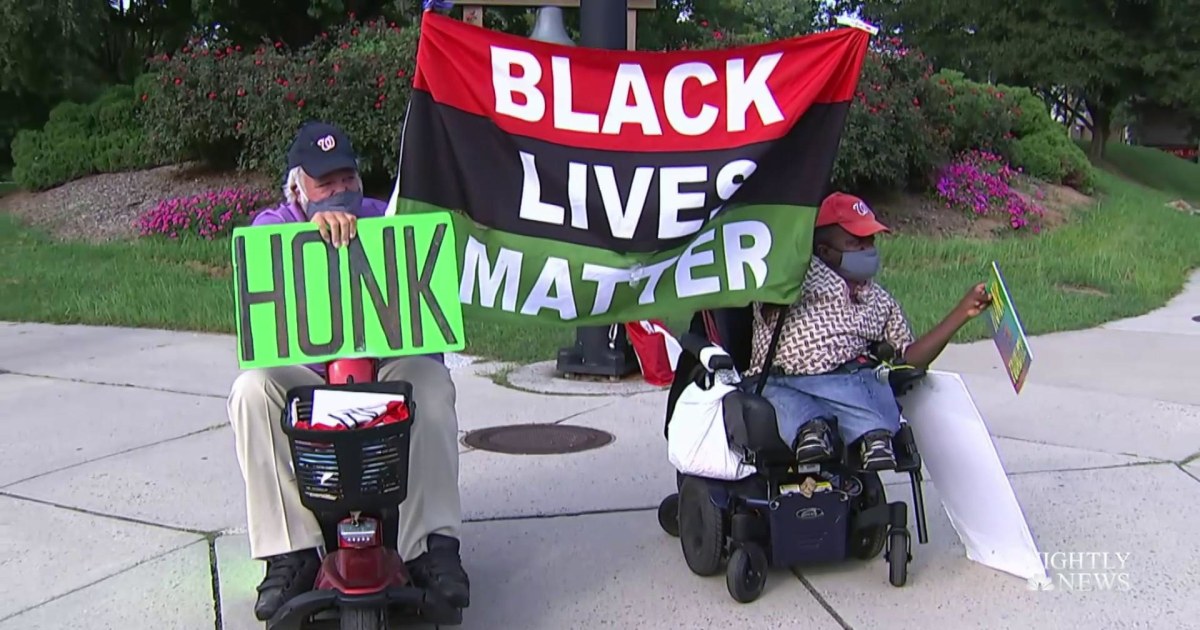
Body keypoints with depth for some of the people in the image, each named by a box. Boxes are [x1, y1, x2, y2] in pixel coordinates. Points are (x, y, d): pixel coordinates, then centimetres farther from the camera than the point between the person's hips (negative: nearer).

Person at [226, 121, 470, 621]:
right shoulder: (273, 224, 6)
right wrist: (315, 224, -40)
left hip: (385, 361, 0)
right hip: (300, 371, 0)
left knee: (430, 382, -31)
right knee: (252, 391, -30)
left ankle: (434, 543, -28)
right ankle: (289, 552, -25)